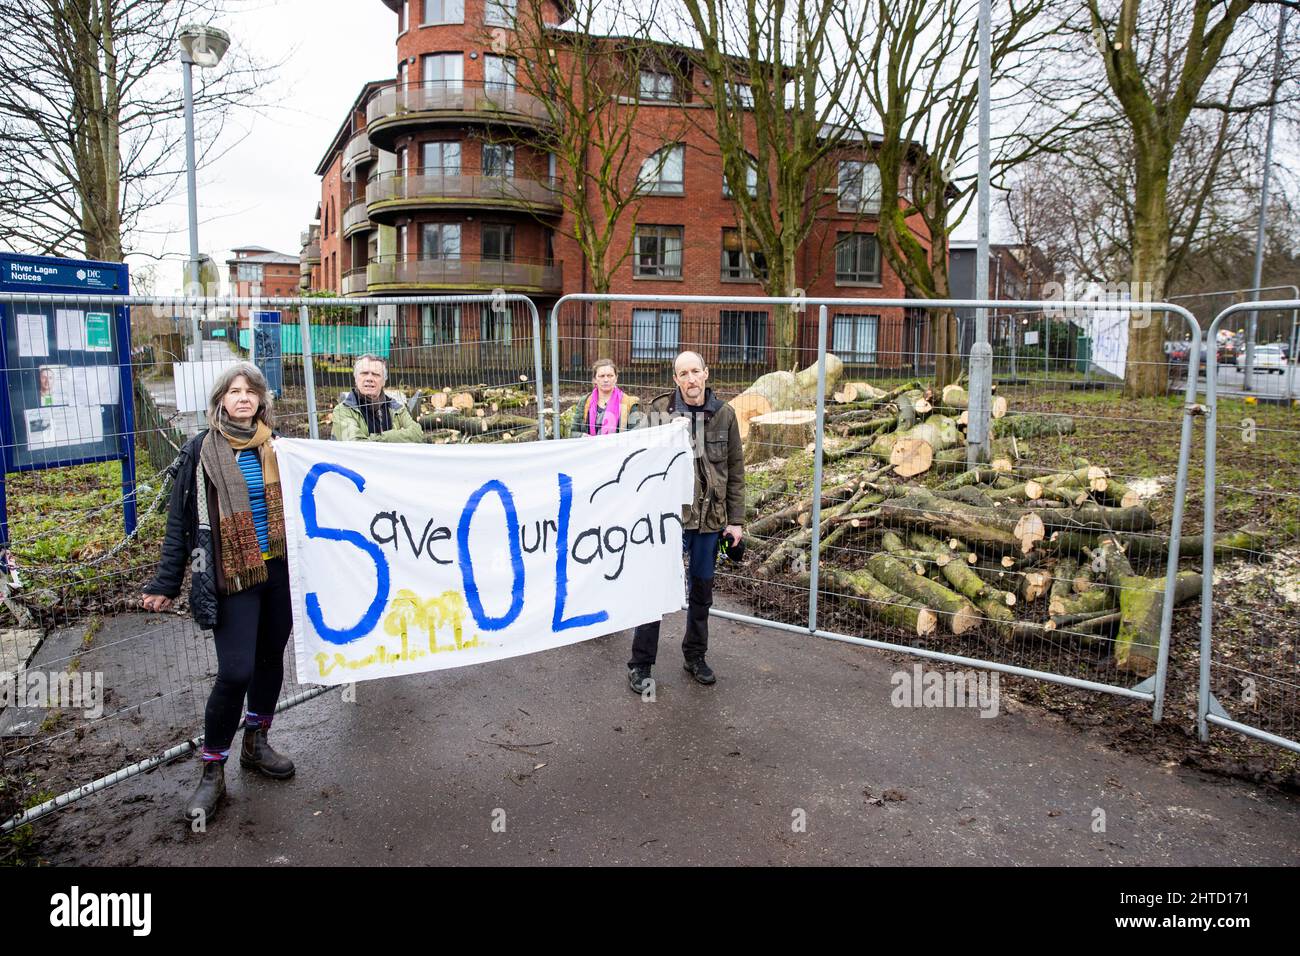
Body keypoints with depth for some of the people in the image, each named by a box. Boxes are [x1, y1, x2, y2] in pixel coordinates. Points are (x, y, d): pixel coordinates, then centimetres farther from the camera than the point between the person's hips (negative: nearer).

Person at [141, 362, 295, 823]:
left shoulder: (276, 446, 5)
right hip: (232, 576, -4)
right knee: (235, 673, -8)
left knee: (271, 659, 13)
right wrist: (166, 585, -1)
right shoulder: (201, 451, -3)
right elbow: (181, 521, 0)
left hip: (280, 570, 4)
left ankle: (256, 744, 33)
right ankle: (212, 772, 9)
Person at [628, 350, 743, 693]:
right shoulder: (660, 410, -7)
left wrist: (735, 519, 3)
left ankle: (695, 656, 34)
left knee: (702, 591, 16)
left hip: (710, 519, 3)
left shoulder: (724, 415, 1)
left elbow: (735, 470, 5)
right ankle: (639, 665, 15)